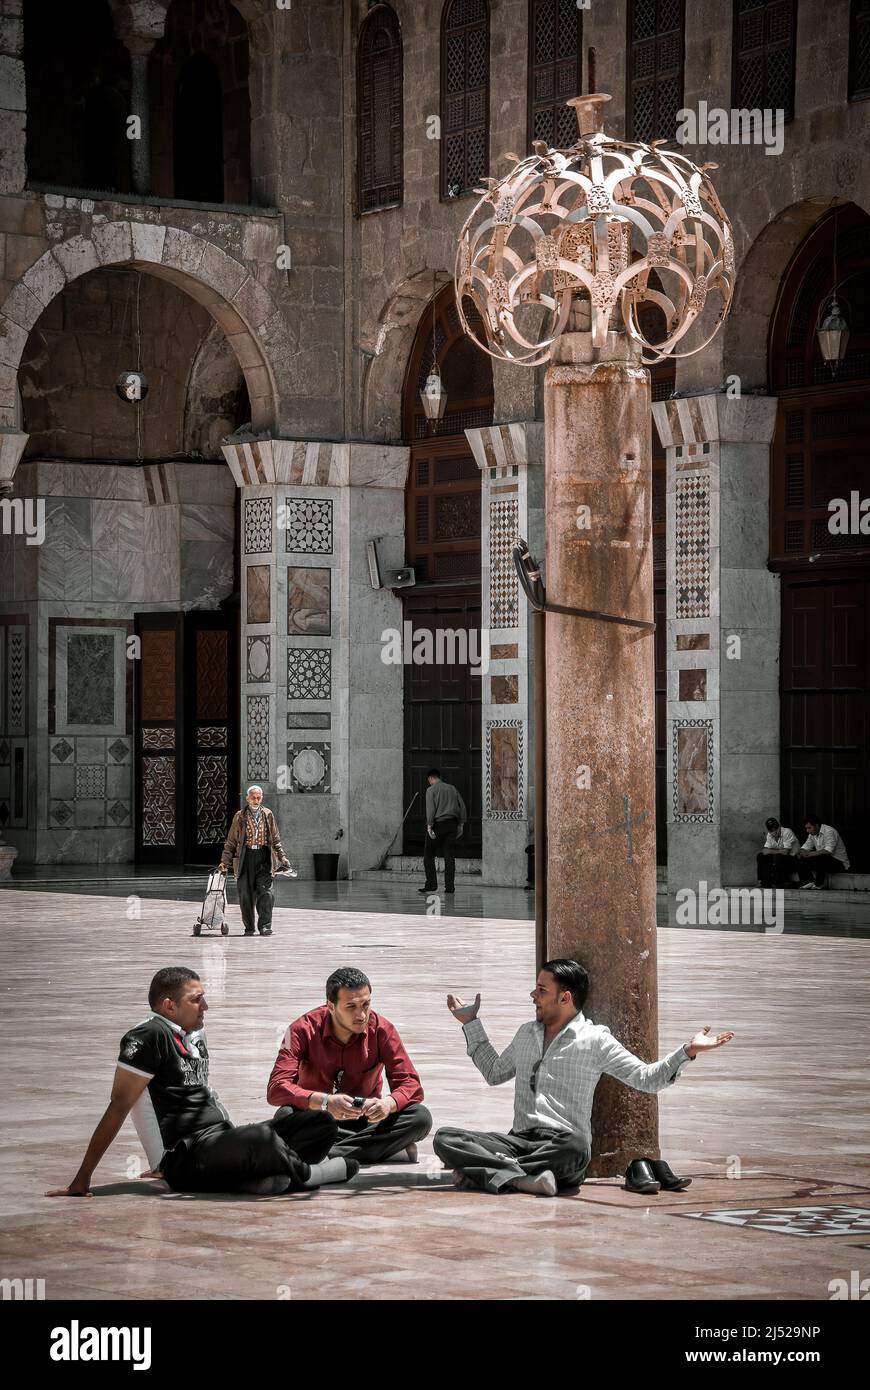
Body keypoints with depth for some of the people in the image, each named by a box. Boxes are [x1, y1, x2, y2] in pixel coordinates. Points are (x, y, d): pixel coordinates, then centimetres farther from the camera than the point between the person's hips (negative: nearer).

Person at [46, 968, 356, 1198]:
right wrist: (82, 1180, -15)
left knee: (321, 1123, -2)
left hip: (221, 1140, 9)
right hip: (186, 1160, -9)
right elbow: (118, 1107, -13)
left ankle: (264, 1174, -25)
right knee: (263, 1139, -36)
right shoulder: (150, 1037, -10)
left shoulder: (195, 1036, 18)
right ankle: (306, 1173, -6)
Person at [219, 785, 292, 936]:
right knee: (245, 894, 1)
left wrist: (282, 858, 8)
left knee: (265, 892, -11)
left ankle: (265, 926, -8)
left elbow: (276, 840, 17)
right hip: (245, 857, 0)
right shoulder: (240, 816, 7)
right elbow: (231, 841, 10)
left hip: (264, 857, 0)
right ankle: (249, 927, 11)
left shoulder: (268, 815, 11)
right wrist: (224, 861, 3)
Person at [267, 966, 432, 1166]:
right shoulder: (304, 1030, -15)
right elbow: (276, 1089, -24)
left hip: (365, 1119, 2)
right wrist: (325, 1102, -40)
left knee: (421, 1117, -24)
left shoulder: (381, 1029, -10)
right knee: (285, 1116, -34)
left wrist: (388, 1104, -34)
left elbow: (411, 1085, -10)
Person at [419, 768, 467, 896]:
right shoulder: (452, 789, 15)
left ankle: (431, 884, -3)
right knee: (449, 856, 5)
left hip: (438, 823, -5)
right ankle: (450, 886, 0)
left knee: (429, 854, 4)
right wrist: (461, 824, 14)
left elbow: (430, 808, -13)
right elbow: (462, 806, 12)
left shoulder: (431, 790, -1)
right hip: (452, 823, 5)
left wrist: (429, 826, -15)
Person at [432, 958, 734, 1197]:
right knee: (445, 1139, -21)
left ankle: (487, 1172, -34)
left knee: (575, 1148, -44)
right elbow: (494, 1073, 38)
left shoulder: (595, 1039, 4)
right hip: (519, 1140, 4)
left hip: (560, 1141, -4)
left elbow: (645, 1077, 1)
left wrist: (687, 1051, -13)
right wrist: (471, 1024, 39)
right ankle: (521, 1178, -38)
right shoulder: (526, 1034, 22)